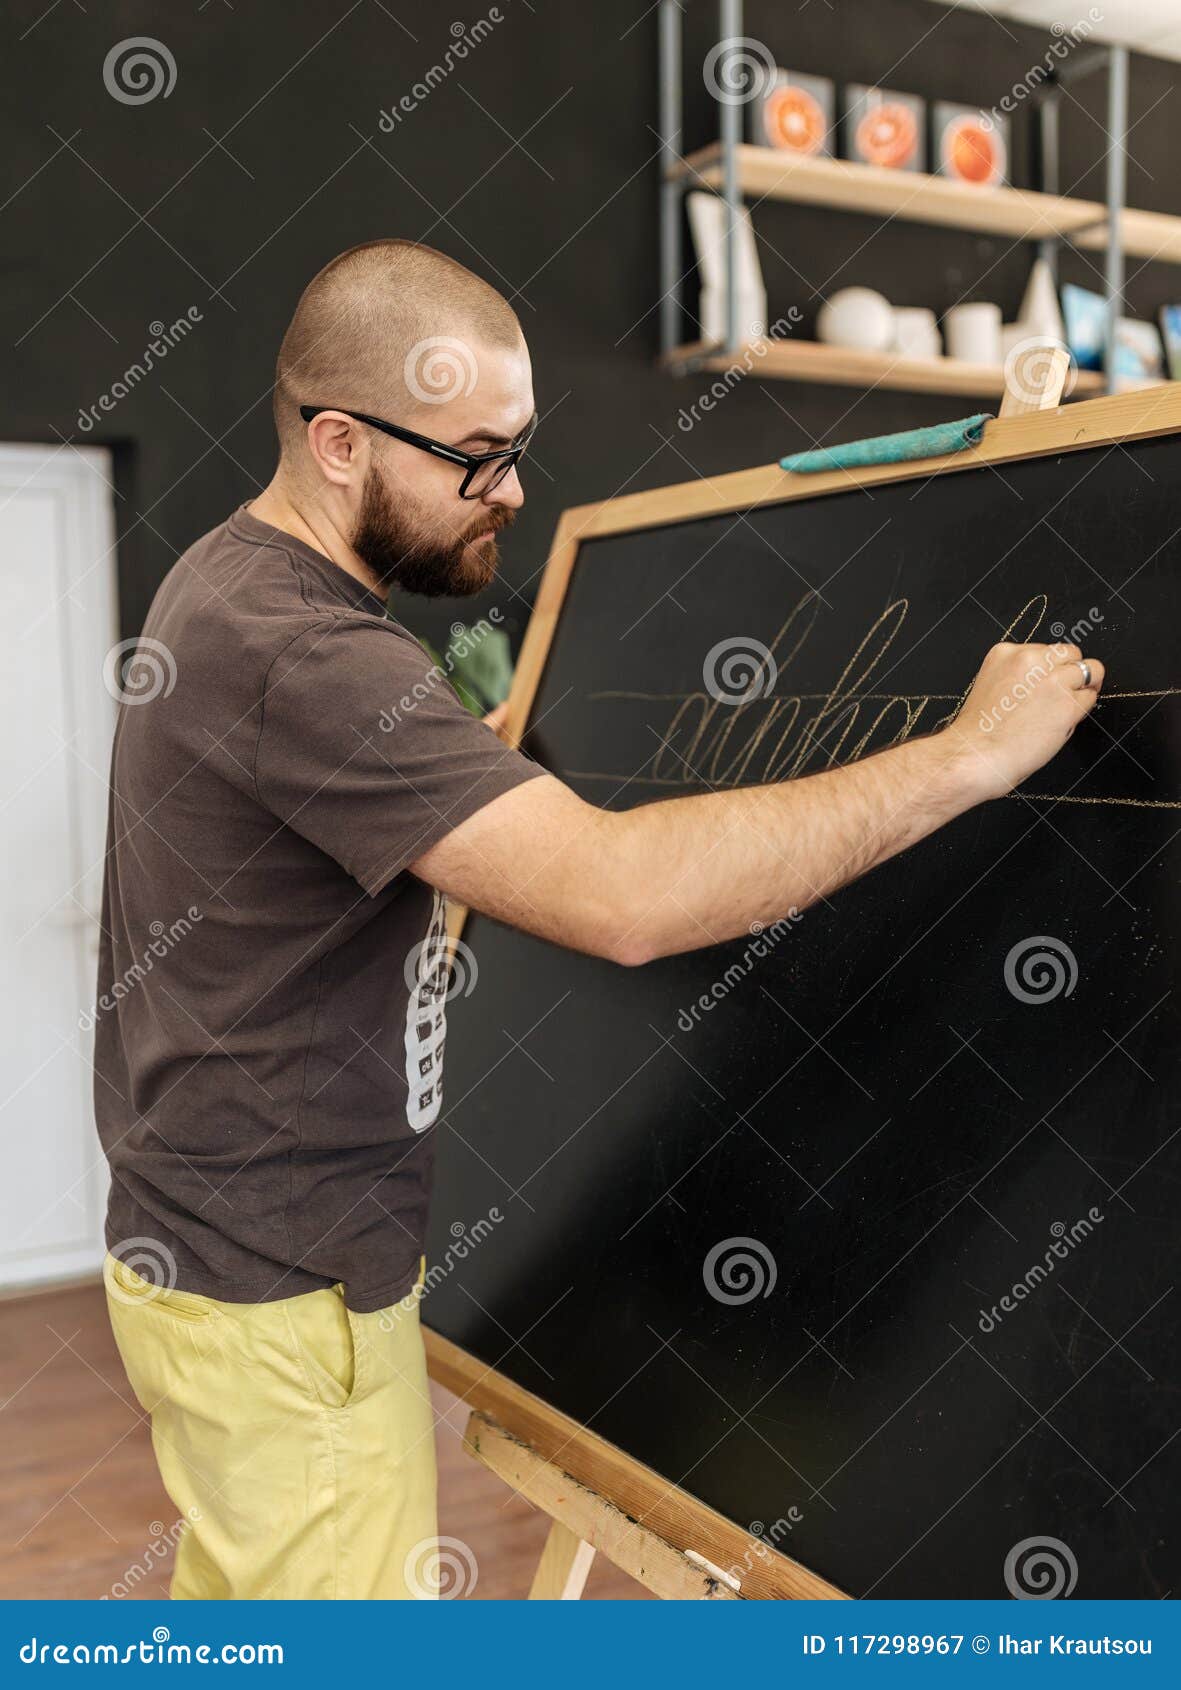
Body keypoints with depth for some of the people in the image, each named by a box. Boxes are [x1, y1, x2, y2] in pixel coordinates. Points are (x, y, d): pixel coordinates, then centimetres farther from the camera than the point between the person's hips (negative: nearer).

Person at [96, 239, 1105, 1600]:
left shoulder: (234, 581, 7)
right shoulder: (300, 657, -27)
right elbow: (622, 897, -37)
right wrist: (971, 751, -29)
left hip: (210, 1246, 10)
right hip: (284, 1296, -10)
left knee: (235, 1593, 23)